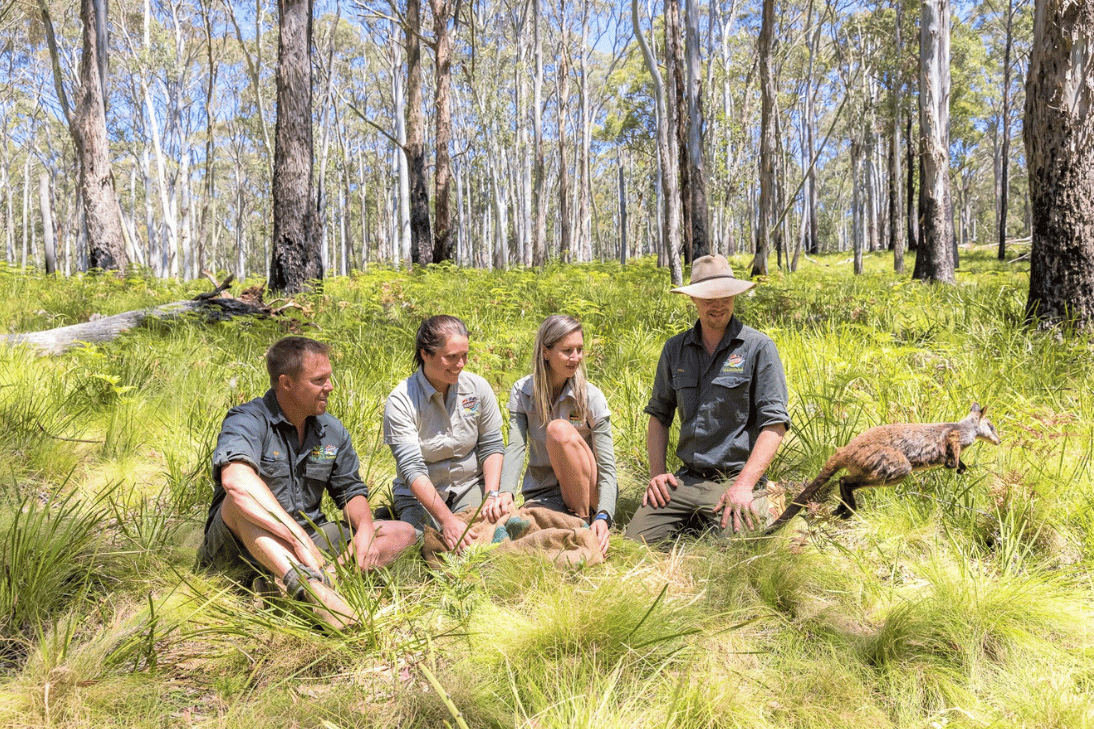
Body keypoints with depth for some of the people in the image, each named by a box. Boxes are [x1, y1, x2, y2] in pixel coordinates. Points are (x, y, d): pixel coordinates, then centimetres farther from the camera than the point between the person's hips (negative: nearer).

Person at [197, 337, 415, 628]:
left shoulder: (331, 430, 7)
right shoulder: (247, 421, -14)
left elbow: (351, 491, 12)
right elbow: (236, 480, -35)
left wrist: (365, 532, -12)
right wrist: (300, 539, -43)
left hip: (309, 539, 6)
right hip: (240, 547, -6)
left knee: (402, 532, -7)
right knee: (243, 499, -36)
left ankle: (321, 576, -33)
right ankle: (310, 584, -55)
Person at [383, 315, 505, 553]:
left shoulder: (478, 387, -6)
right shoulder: (401, 401, -17)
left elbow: (492, 446, 2)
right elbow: (411, 467, -24)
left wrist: (491, 495, -15)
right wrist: (446, 519, -35)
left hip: (470, 486, 2)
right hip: (420, 495, -2)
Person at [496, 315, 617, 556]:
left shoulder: (591, 397, -10)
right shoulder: (522, 392, -1)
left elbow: (607, 466, -15)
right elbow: (515, 447, -12)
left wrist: (603, 516, -33)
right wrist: (506, 493, -33)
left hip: (586, 492, -1)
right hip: (542, 494, 2)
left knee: (560, 429, -28)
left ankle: (583, 519, -16)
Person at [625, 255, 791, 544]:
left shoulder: (758, 348, -3)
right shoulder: (675, 349, 11)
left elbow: (774, 424, -7)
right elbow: (659, 414, 19)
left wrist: (744, 485, -18)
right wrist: (657, 472, 4)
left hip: (736, 478, -3)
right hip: (686, 478, 3)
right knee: (636, 540, -14)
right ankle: (694, 521, 12)